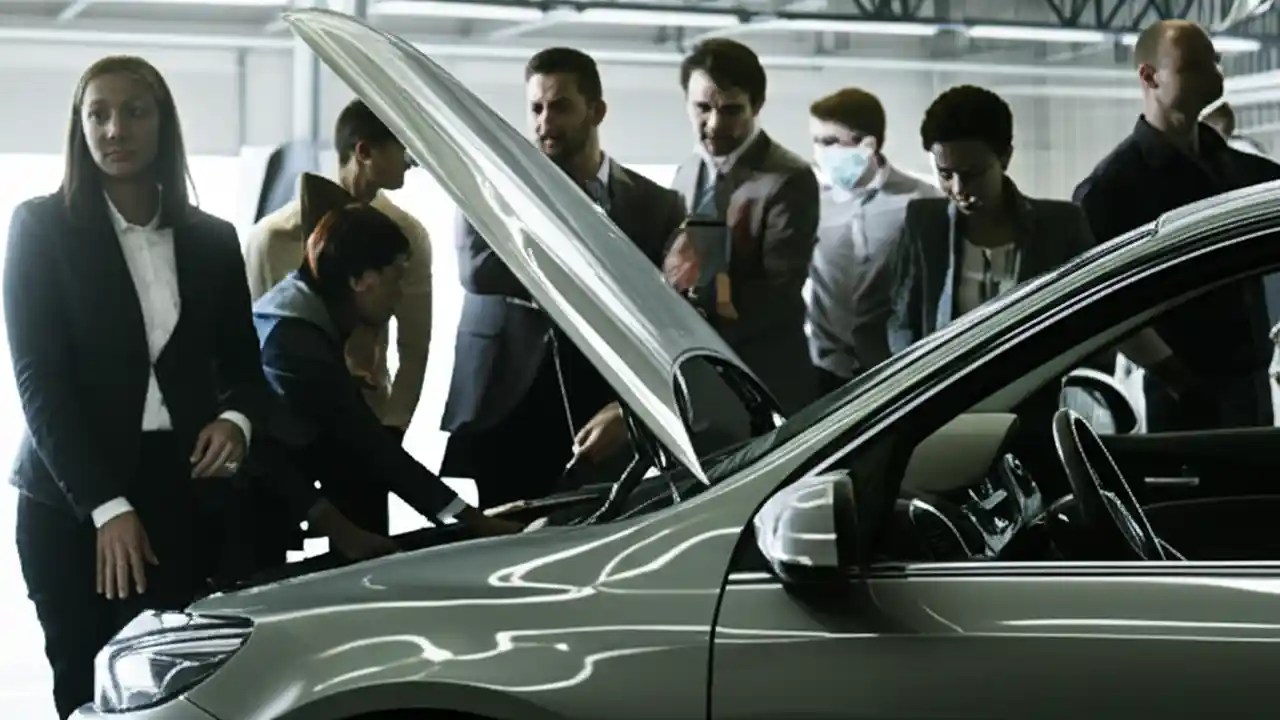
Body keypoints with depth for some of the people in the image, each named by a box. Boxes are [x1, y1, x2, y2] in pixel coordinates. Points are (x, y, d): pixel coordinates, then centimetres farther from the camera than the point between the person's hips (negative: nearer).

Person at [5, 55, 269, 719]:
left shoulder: (213, 240, 11)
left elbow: (243, 366, 17)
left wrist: (236, 419, -8)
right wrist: (106, 505, -16)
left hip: (183, 493, 3)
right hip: (71, 500, -2)